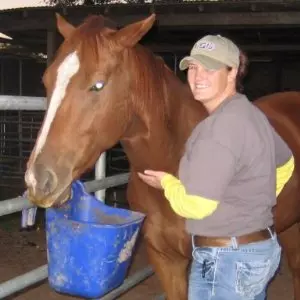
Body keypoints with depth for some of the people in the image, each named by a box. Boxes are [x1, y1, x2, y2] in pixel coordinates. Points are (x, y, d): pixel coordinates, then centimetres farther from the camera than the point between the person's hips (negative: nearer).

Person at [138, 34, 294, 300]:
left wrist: (166, 182, -7)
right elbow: (285, 164, 24)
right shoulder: (250, 114, 7)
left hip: (225, 259, -10)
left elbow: (195, 205, -26)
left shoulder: (222, 125, -23)